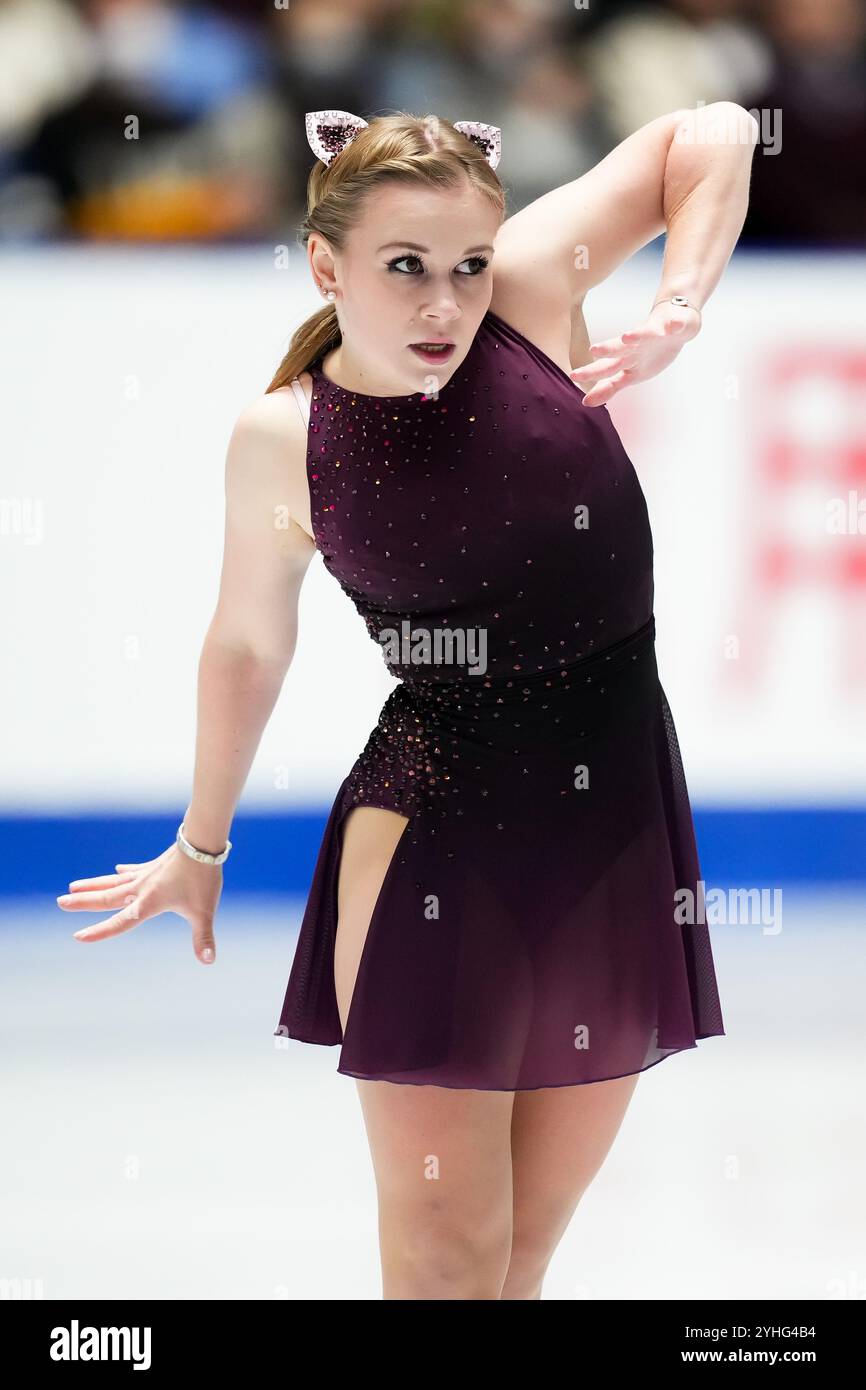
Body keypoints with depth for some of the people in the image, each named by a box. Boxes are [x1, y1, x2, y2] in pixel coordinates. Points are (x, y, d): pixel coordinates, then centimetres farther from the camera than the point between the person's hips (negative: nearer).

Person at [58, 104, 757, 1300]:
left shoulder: (533, 293, -7)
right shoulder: (283, 439, -7)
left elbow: (705, 138, 1)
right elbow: (248, 644, 10)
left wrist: (681, 315, -14)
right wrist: (200, 848, 22)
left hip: (620, 818, 2)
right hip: (432, 833, -2)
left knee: (527, 1245, 11)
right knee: (443, 1248, -7)